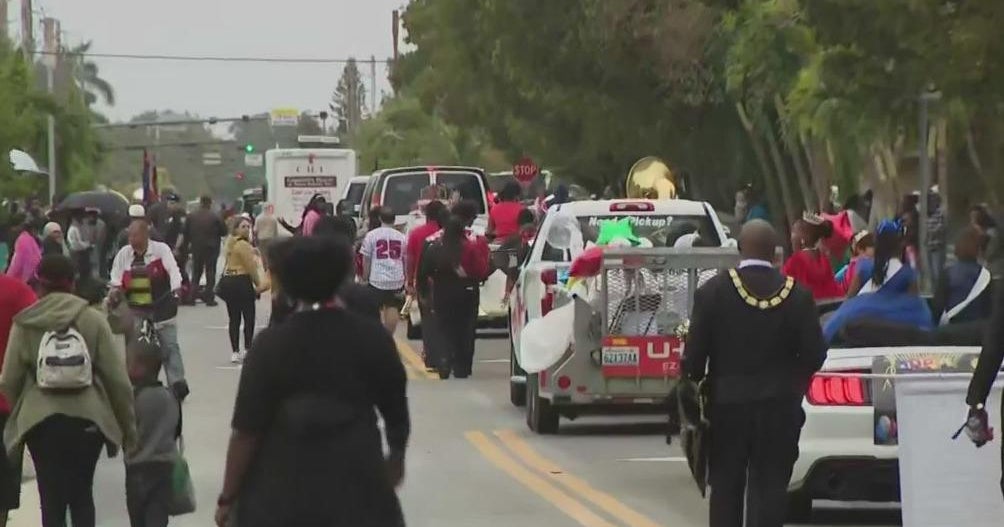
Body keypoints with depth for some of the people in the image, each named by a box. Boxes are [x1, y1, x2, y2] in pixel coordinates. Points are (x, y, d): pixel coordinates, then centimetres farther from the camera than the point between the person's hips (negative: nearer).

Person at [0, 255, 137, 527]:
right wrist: (128, 427, 8)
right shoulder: (93, 320, 0)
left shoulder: (25, 324, 0)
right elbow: (117, 378, -1)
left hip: (41, 421, -1)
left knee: (51, 499, 4)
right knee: (82, 496, 15)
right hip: (88, 420, 1)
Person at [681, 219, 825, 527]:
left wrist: (695, 379, 13)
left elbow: (694, 354, -8)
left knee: (726, 487, 10)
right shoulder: (798, 295, -5)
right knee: (769, 487, 3)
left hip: (727, 403, 0)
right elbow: (814, 355, -5)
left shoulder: (712, 291, -8)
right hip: (779, 407, 0)